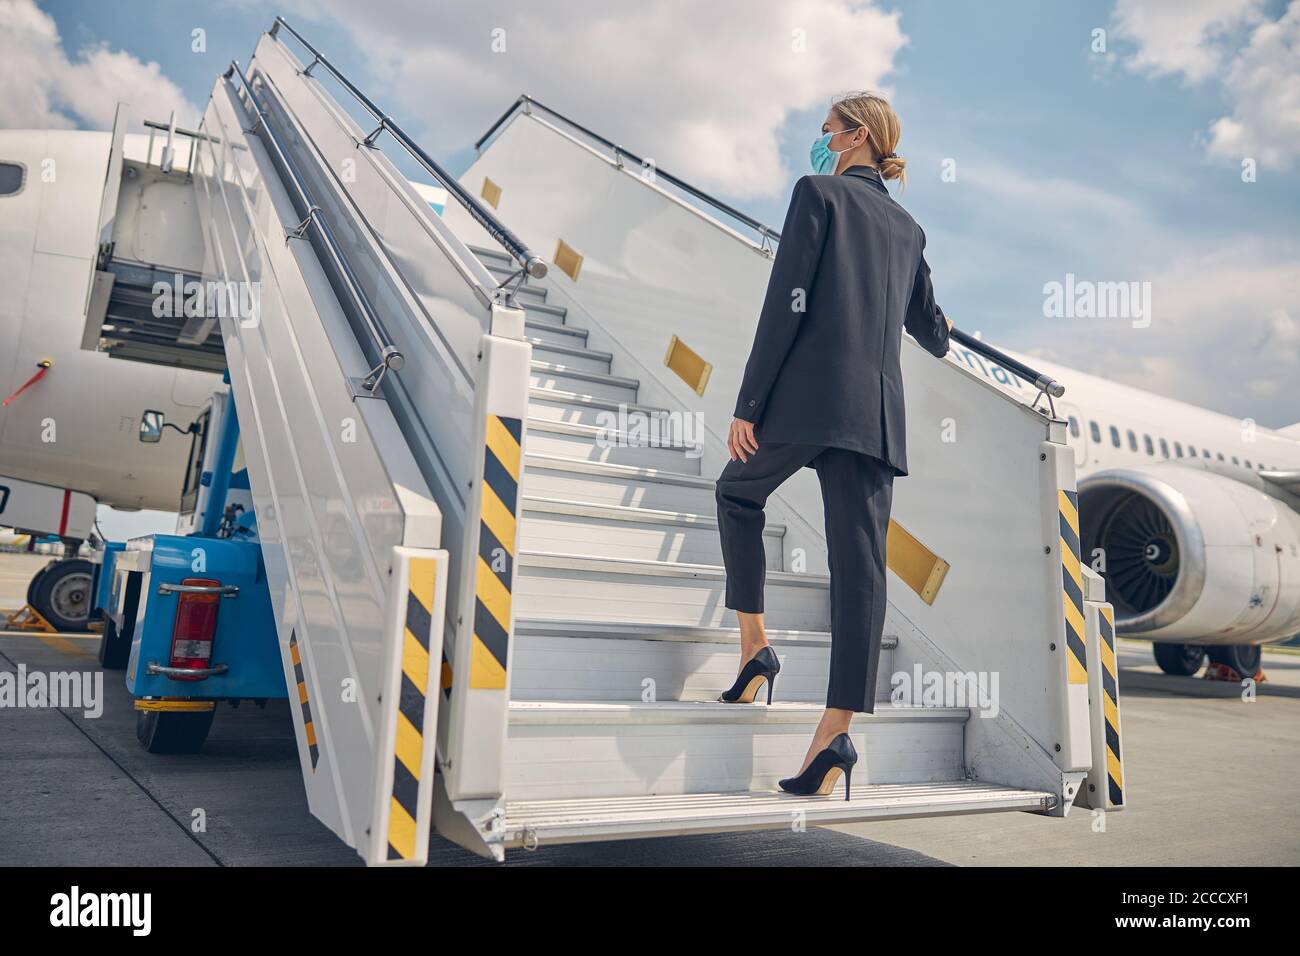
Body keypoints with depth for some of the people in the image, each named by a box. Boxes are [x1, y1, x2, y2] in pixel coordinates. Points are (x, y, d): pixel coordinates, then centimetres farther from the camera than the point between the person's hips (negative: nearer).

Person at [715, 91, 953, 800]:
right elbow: (930, 329, 28)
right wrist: (942, 331, 53)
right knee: (861, 564, 0)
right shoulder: (907, 227, 21)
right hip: (877, 410, 6)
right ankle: (835, 736, -1)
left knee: (737, 494, 21)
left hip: (808, 394, -5)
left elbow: (785, 304, -7)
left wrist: (748, 404, -8)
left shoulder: (818, 192, 3)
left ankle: (755, 647, 14)